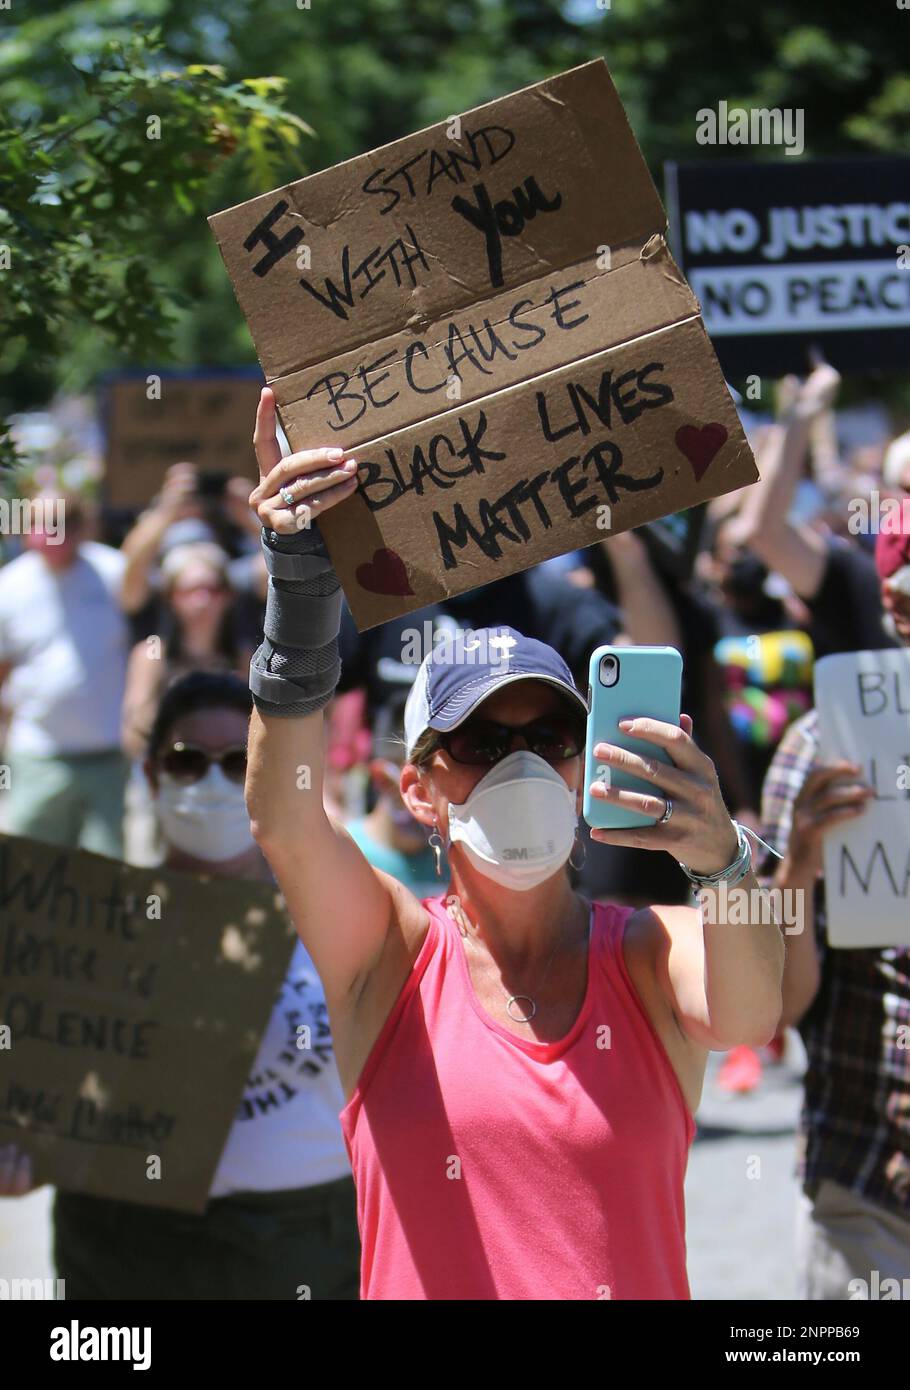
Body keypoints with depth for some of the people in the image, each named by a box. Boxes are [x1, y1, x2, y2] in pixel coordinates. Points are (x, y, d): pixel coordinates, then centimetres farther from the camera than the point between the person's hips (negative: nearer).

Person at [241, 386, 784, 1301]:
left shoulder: (650, 953, 5)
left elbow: (747, 1017, -15)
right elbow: (285, 822, -14)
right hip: (419, 1286, -1)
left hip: (643, 1283, 1)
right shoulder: (390, 956, 3)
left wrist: (722, 863, -34)